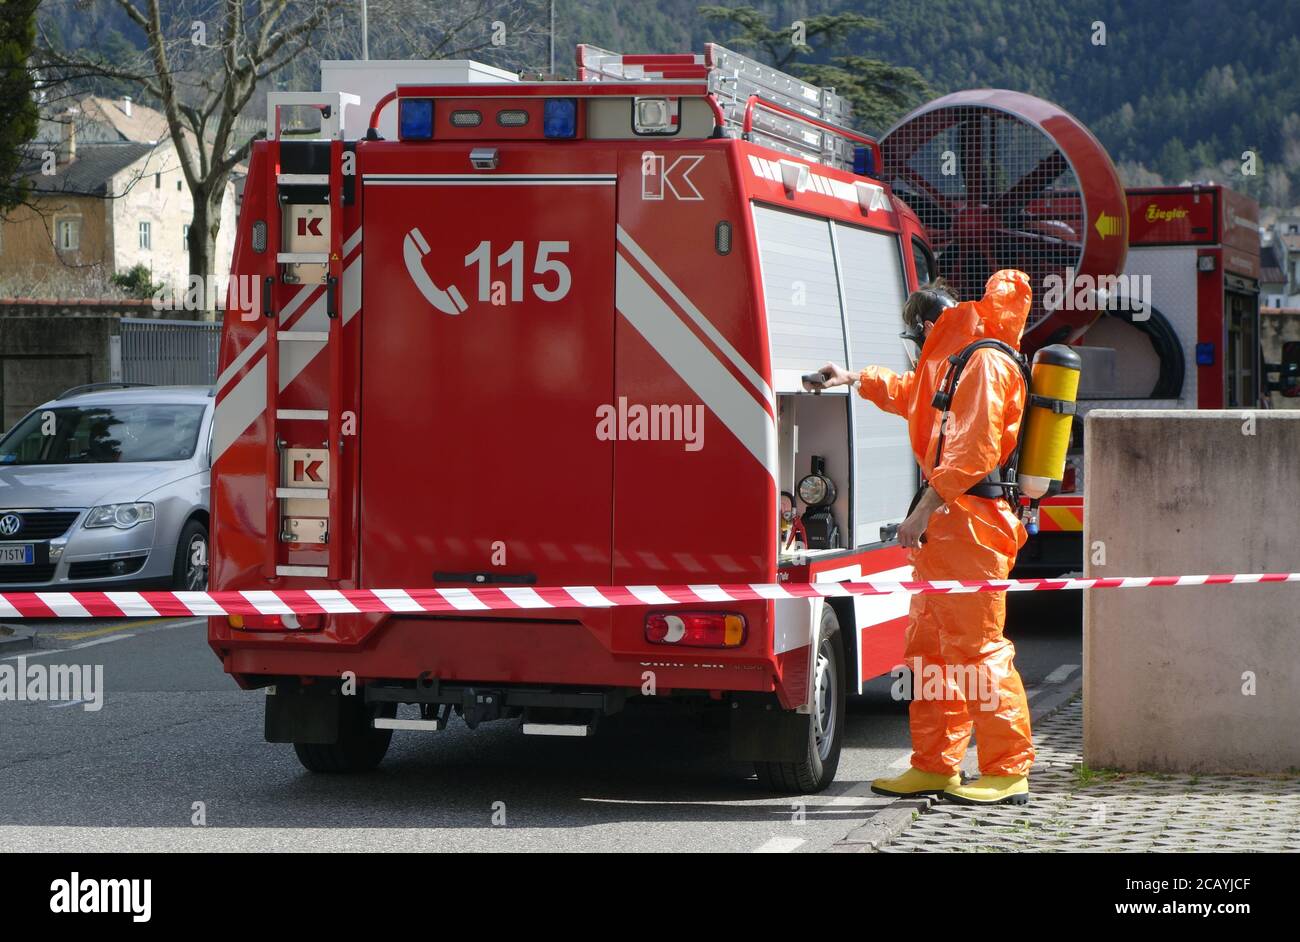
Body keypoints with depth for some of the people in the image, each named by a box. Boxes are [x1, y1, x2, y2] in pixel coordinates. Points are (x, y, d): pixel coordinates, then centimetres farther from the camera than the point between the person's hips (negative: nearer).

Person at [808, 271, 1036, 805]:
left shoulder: (985, 363, -11)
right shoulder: (950, 363, 22)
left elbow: (974, 449, -22)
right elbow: (909, 393, 45)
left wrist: (925, 507, -24)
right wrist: (855, 380, 50)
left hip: (969, 522, -11)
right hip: (944, 525, 11)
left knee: (976, 648, -11)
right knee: (929, 647, 14)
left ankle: (1007, 771, -8)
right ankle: (935, 766, 21)